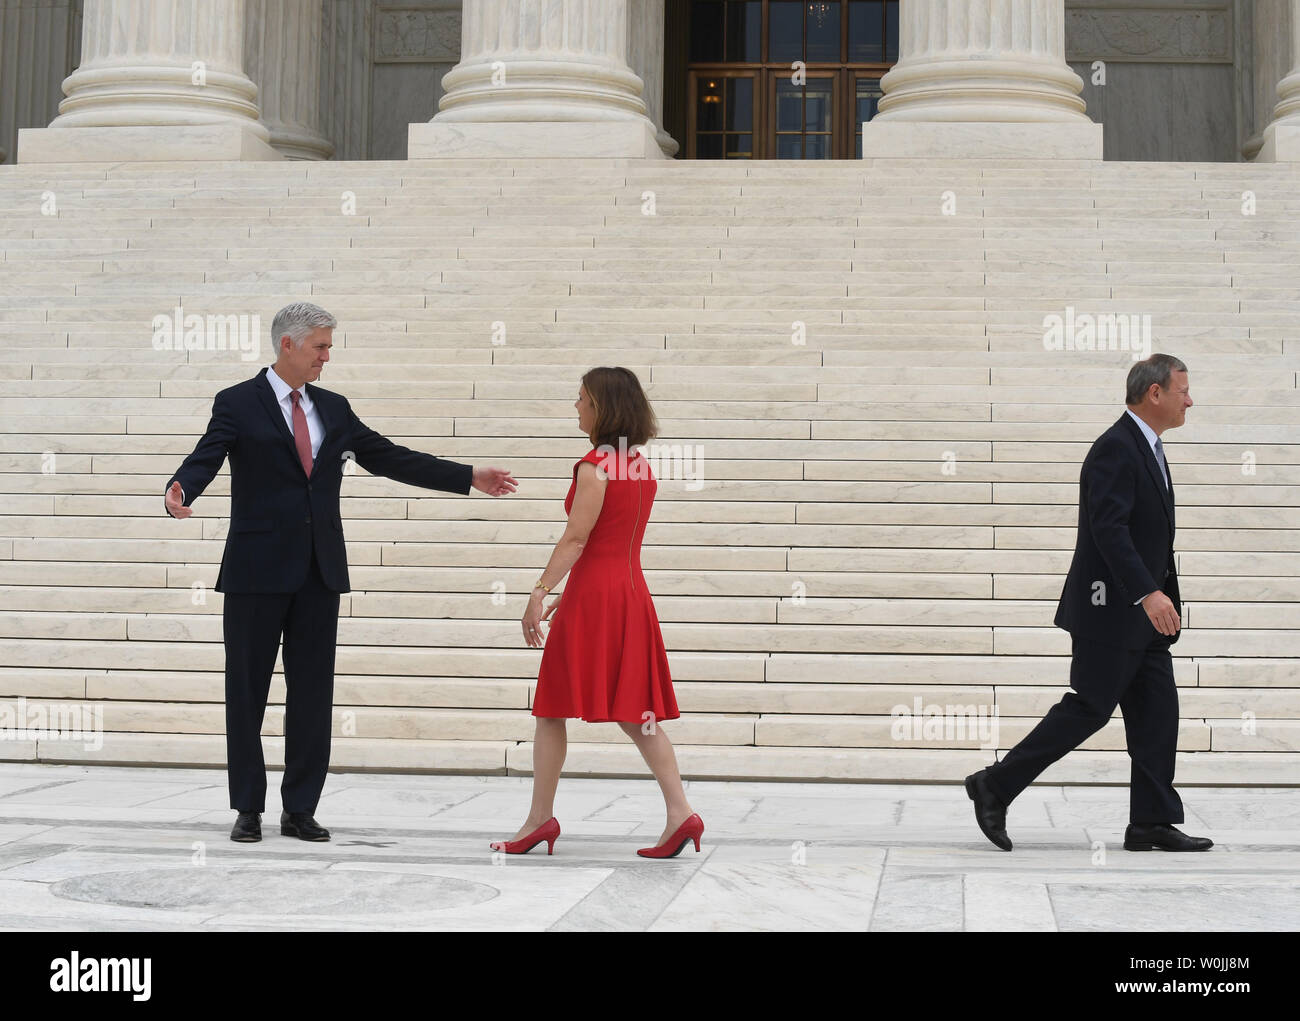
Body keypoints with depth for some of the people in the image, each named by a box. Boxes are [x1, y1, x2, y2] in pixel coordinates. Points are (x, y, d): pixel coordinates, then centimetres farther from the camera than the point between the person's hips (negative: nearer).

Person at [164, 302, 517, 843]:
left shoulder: (334, 409, 13)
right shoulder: (238, 404, -2)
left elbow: (388, 457, 16)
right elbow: (204, 459, -13)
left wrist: (468, 477, 13)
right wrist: (180, 493, -37)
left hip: (319, 571, 4)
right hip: (258, 570, -4)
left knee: (312, 691, 5)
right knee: (247, 690, 2)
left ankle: (300, 809, 12)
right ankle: (248, 809, 12)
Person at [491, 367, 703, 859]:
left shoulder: (594, 466, -11)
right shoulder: (641, 468, 12)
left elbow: (575, 538, -17)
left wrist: (540, 592, -18)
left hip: (592, 594, -7)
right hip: (631, 592, 8)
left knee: (553, 709, 3)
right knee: (635, 711, 8)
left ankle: (541, 818, 6)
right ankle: (680, 812, -3)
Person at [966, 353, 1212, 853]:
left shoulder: (1146, 448, 17)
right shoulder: (1115, 448, -16)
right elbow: (1109, 529, -26)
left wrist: (1161, 596, 21)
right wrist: (1148, 593, -31)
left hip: (1143, 612, 10)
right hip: (1110, 610, -10)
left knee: (1157, 712, 6)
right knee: (1088, 709, -6)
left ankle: (1152, 822, 9)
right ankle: (995, 786, 3)